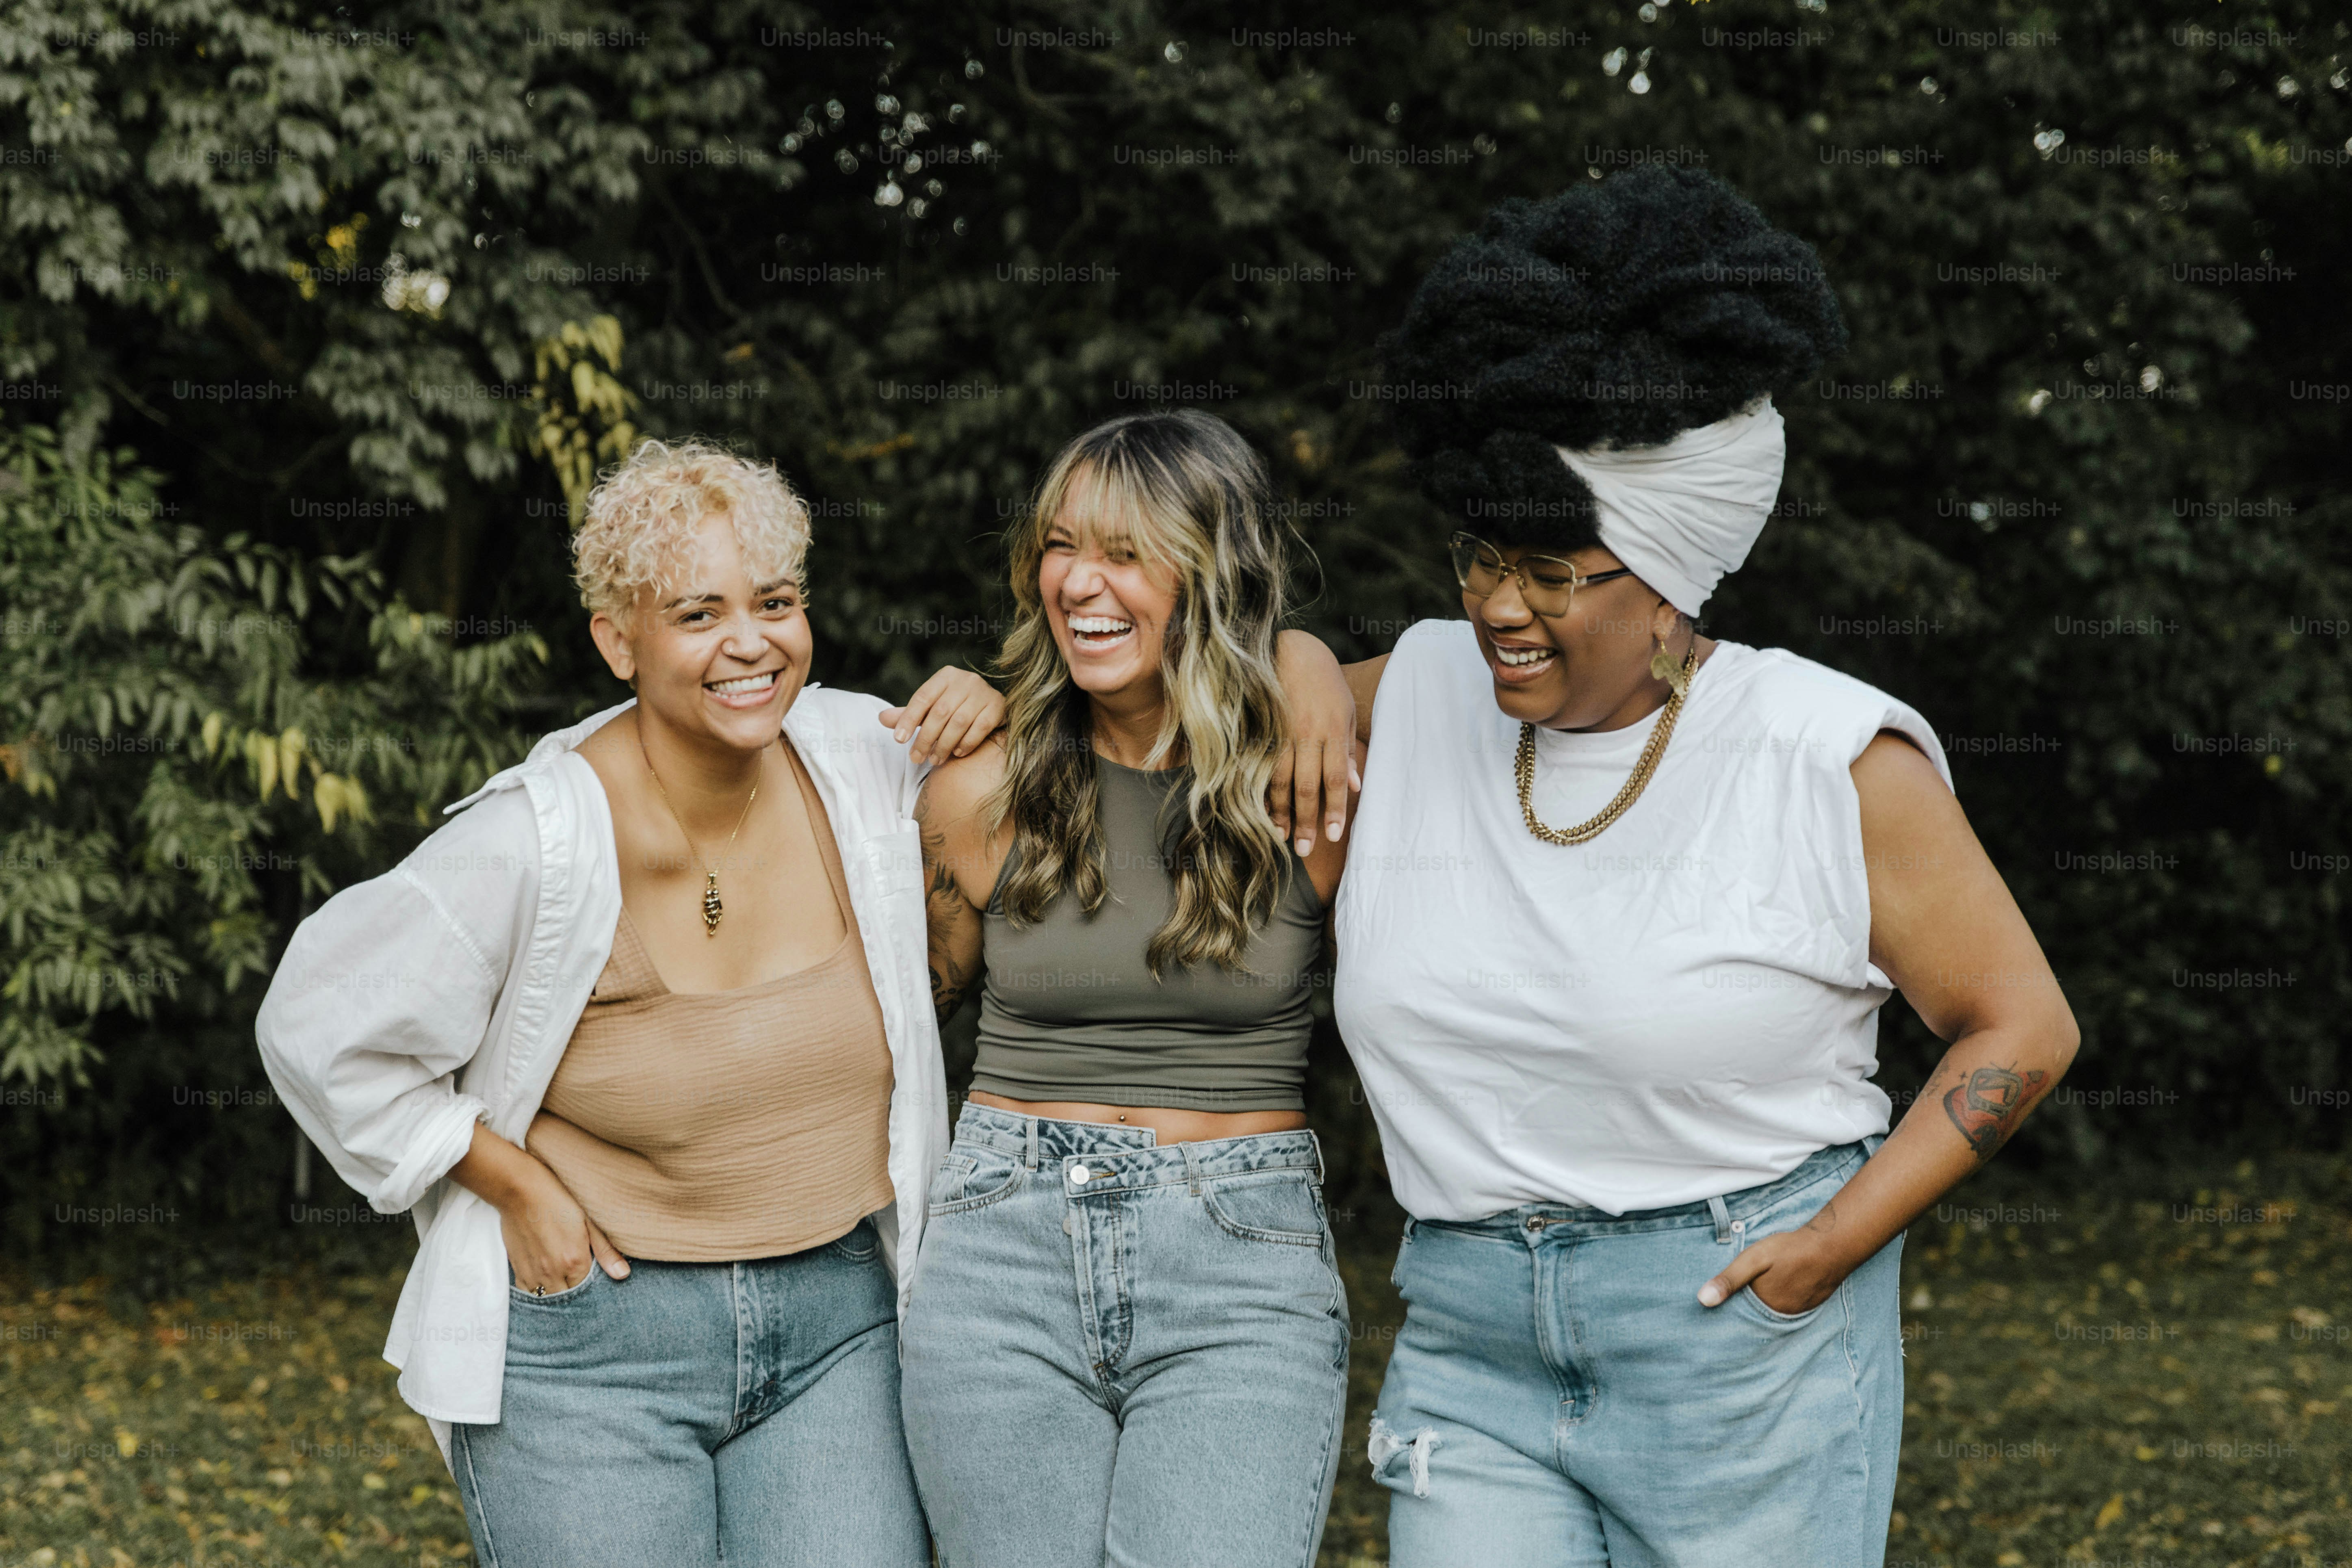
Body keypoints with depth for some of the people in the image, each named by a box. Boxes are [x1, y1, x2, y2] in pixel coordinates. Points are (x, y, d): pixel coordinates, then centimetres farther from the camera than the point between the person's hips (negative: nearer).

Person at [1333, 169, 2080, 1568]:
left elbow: (2023, 1028, -2)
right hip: (1473, 1344, 4)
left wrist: (1836, 1243, -10)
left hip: (1750, 1346, -3)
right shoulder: (1423, 695, 4)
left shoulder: (1830, 758, -9)